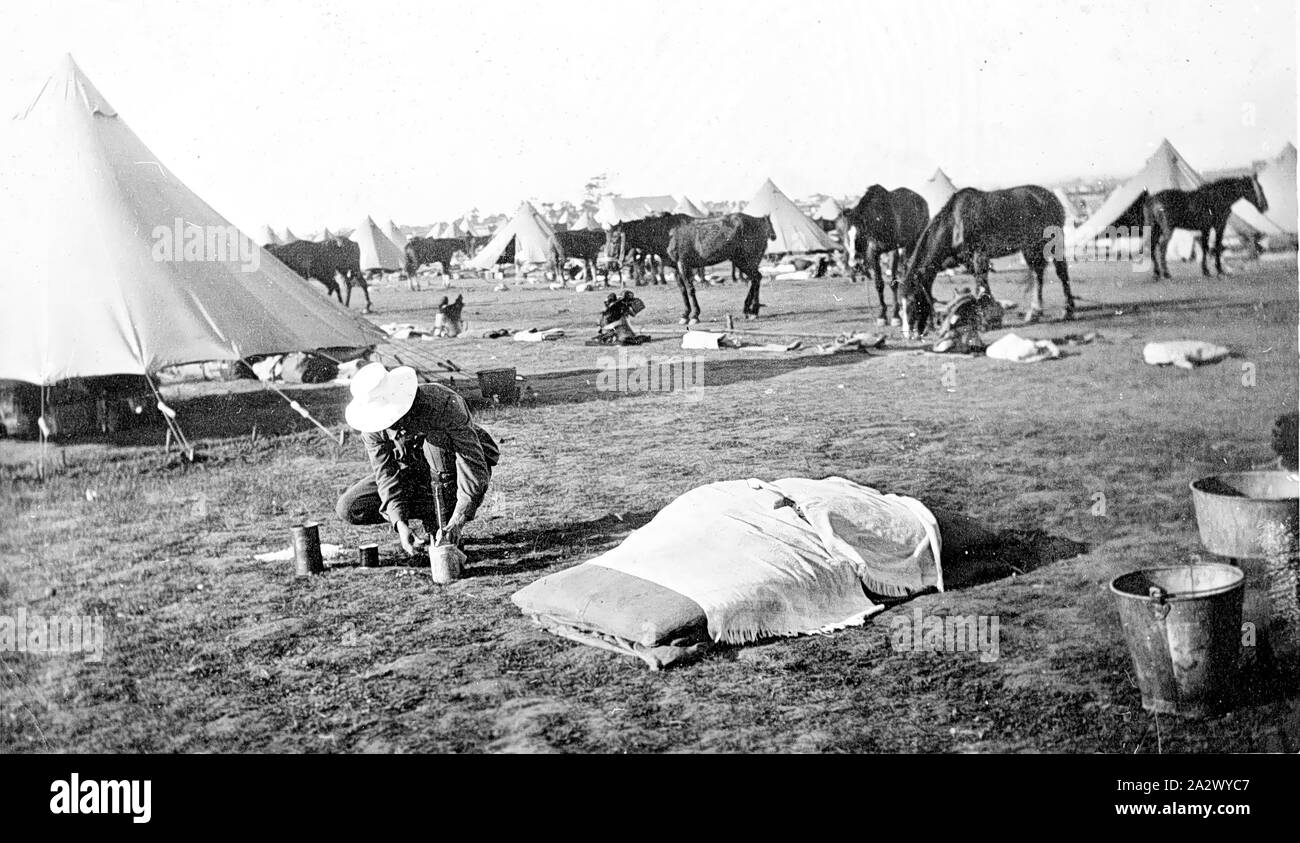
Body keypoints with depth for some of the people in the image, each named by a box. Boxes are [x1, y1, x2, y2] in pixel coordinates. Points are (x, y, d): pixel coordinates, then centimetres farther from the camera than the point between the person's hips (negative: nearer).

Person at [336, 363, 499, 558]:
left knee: (435, 438, -38)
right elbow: (386, 475, -18)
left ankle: (447, 524, -26)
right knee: (348, 508, -11)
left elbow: (475, 470, -38)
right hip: (413, 473, 5)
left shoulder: (442, 404, -35)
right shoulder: (372, 427, -20)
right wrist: (400, 524, -34)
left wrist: (456, 524, -47)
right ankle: (433, 513, -4)